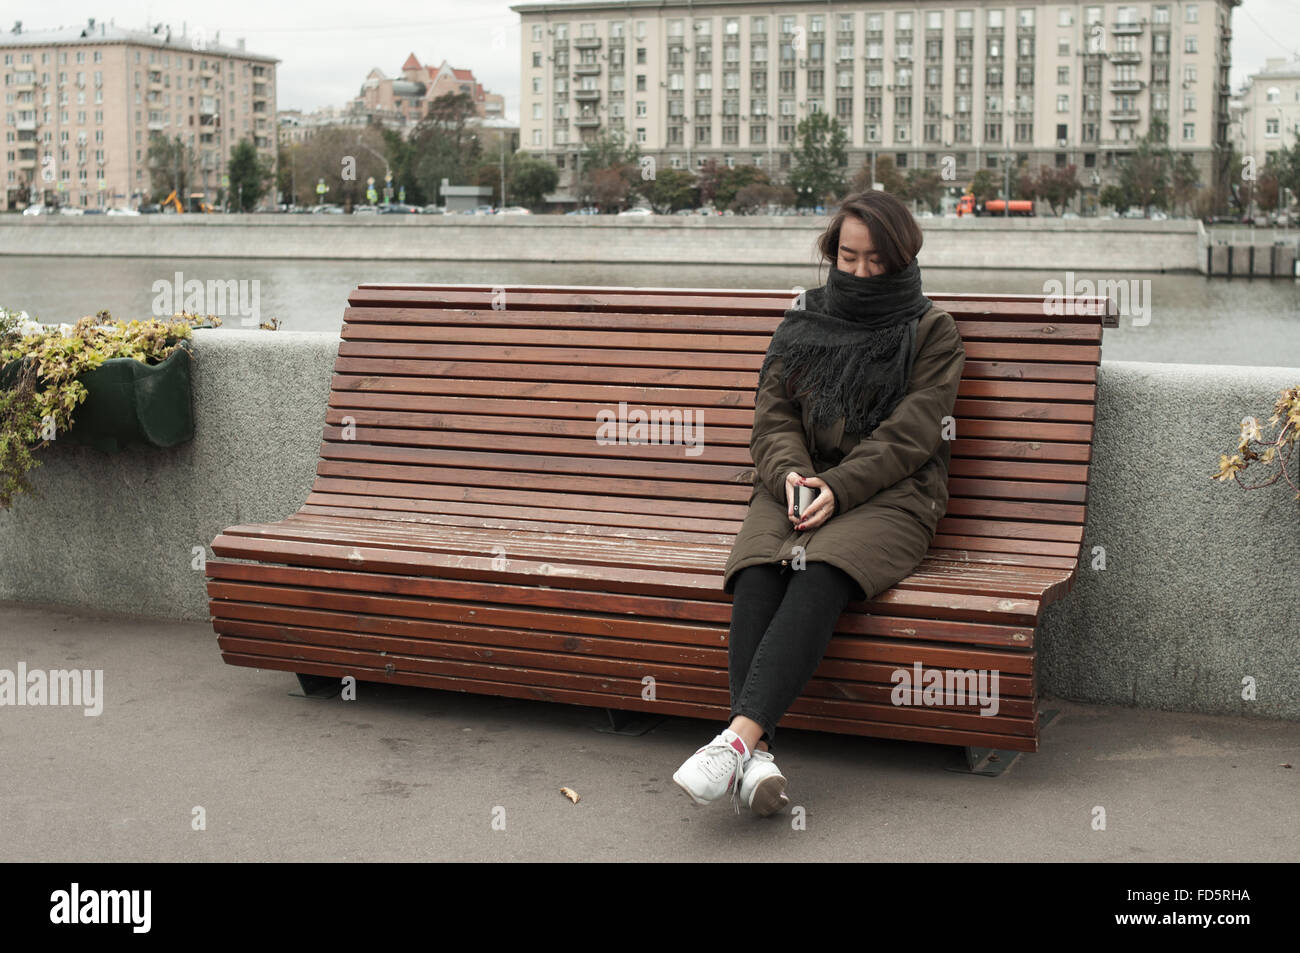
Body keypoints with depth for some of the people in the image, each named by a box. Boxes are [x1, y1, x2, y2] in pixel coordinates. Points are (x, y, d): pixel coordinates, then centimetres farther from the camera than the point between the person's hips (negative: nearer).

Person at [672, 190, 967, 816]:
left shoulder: (932, 332, 9)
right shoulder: (800, 326, 20)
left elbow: (909, 435, -3)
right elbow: (773, 418, 12)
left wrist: (839, 487, -17)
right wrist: (791, 474, -10)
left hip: (887, 498, -3)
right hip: (796, 487, 3)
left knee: (820, 574, -35)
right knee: (757, 573, -31)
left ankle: (740, 737, -46)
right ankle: (755, 757, -43)